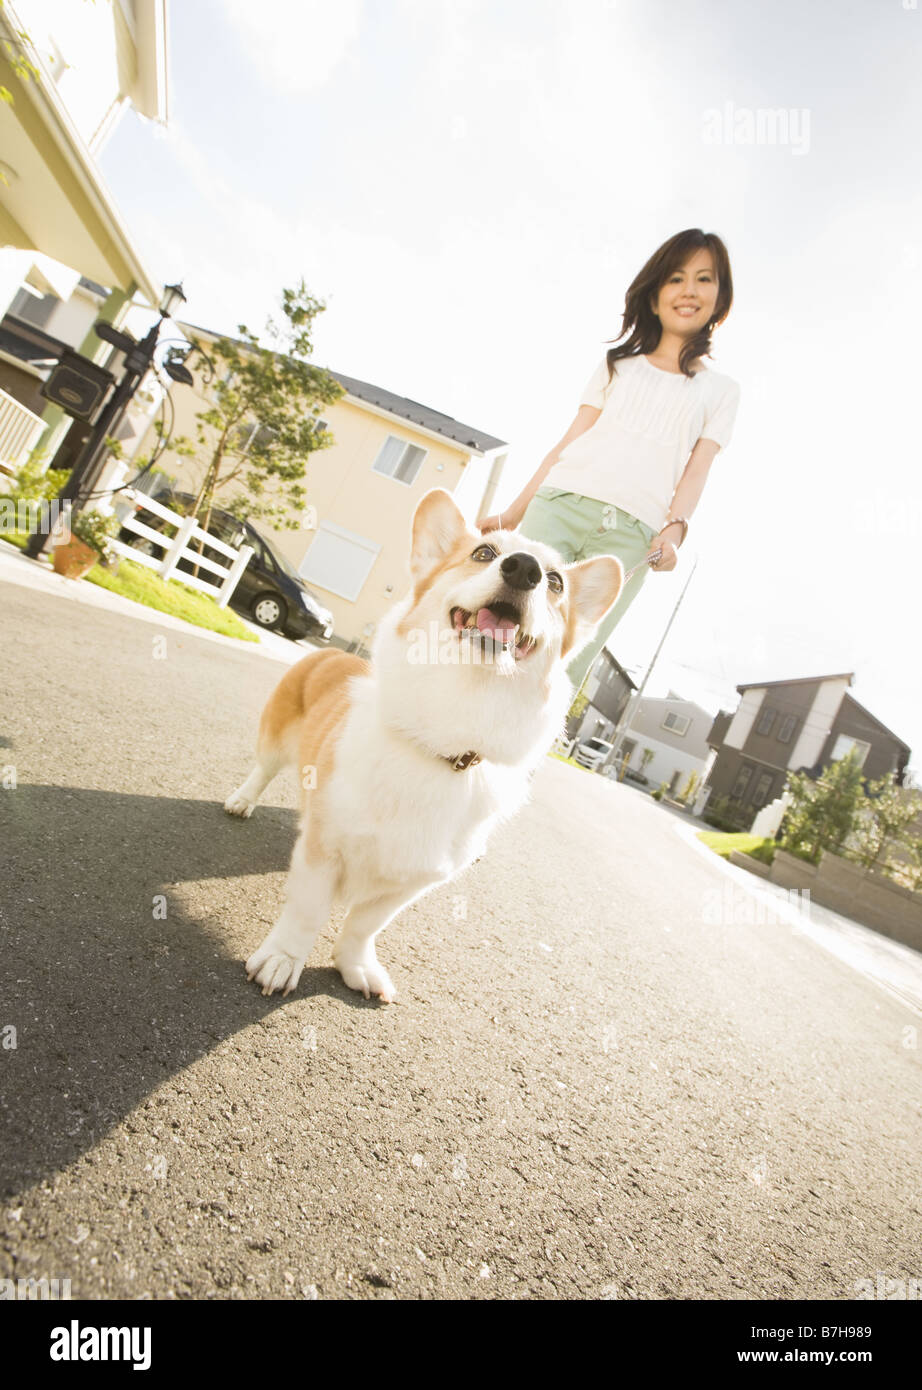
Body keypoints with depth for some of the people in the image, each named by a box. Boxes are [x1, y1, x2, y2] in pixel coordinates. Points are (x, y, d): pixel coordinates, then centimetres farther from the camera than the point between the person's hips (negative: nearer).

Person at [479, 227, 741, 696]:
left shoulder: (721, 390, 21)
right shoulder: (617, 364, 25)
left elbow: (696, 470, 8)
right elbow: (569, 441, 18)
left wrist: (673, 530, -12)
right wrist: (514, 511, 11)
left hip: (631, 533, -1)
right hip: (560, 503, 2)